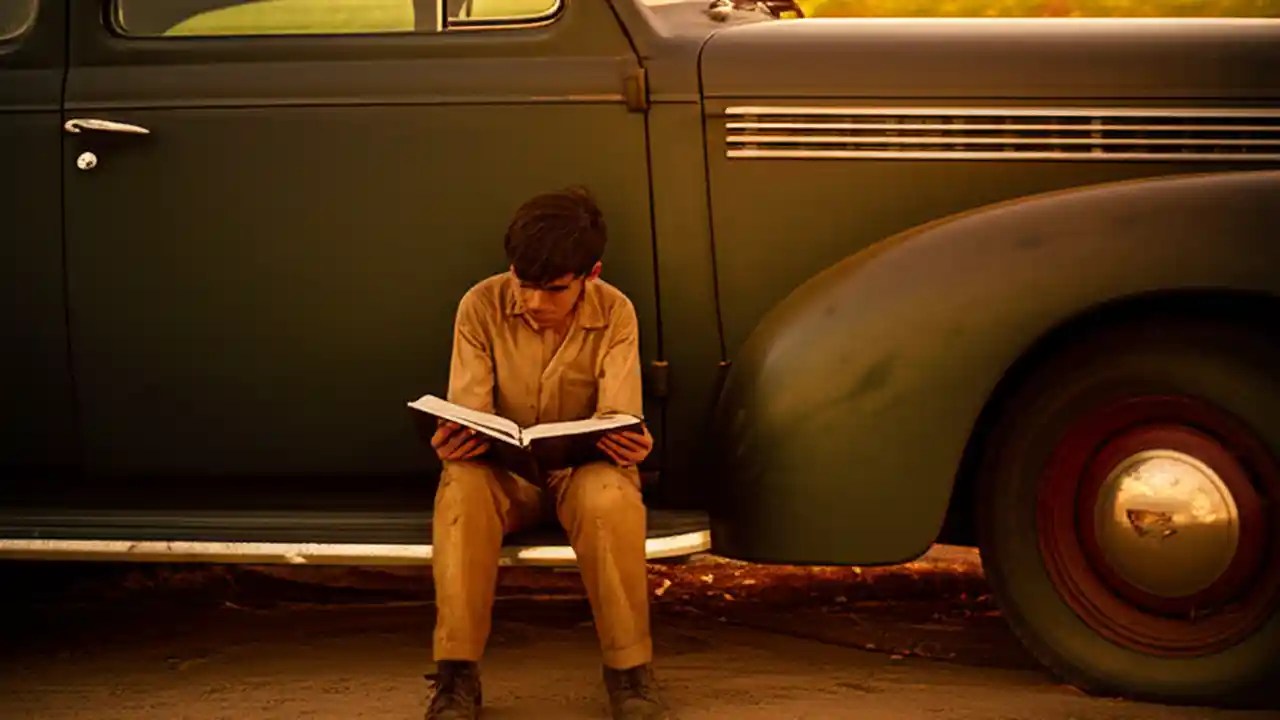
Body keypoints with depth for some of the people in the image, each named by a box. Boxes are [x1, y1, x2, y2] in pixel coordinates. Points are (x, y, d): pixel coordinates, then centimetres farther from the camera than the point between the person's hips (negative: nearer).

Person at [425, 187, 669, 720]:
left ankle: (630, 673, -23)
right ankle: (456, 677, -30)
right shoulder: (482, 306, -12)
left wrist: (627, 442, -40)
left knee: (610, 496, -37)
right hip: (504, 472, 0)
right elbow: (468, 410, -12)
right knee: (461, 488, -35)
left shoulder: (614, 313, -11)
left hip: (585, 469, 0)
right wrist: (452, 439, -37)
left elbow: (617, 416, -14)